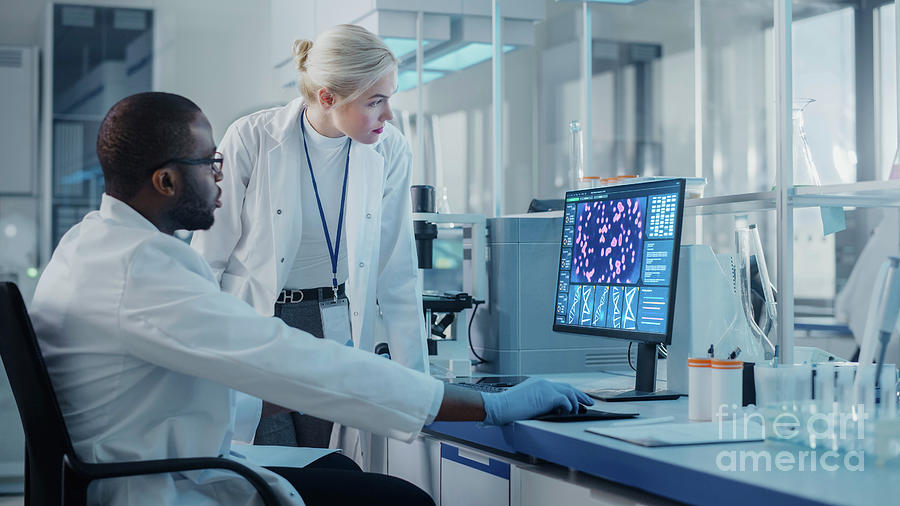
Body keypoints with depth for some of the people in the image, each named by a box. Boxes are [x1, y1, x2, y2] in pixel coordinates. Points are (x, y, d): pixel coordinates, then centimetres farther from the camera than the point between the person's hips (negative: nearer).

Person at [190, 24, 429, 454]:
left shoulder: (389, 151, -5)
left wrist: (416, 383, -3)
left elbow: (397, 274, 0)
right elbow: (207, 259, -5)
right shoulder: (251, 139, -13)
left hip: (336, 327, 3)